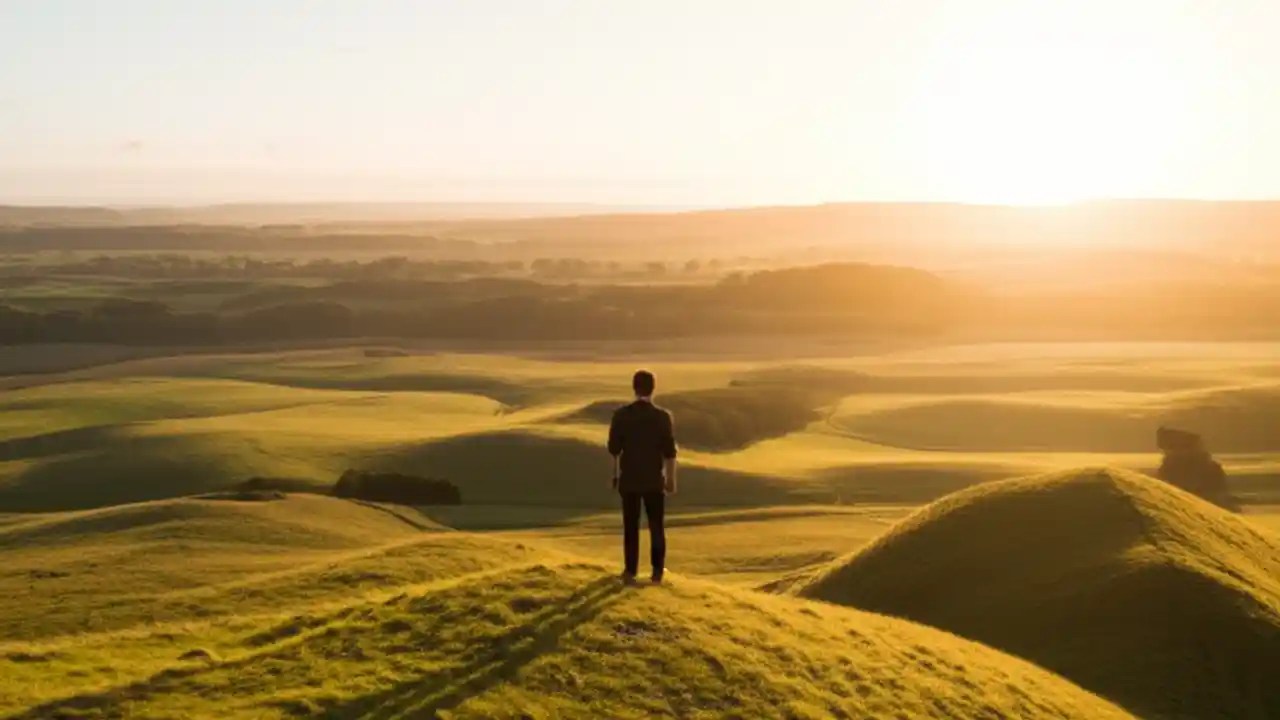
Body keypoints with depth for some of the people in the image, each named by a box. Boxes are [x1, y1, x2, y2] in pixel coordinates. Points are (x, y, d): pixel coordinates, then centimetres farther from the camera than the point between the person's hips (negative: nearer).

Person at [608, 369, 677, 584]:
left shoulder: (621, 415, -8)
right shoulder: (663, 417, -11)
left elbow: (614, 448, -2)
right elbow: (669, 452, -8)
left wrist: (615, 474, 11)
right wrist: (671, 478, 3)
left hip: (629, 479, 1)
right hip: (654, 480, 0)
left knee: (631, 526, 9)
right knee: (656, 526, 11)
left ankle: (630, 571, 8)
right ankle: (657, 571, 14)